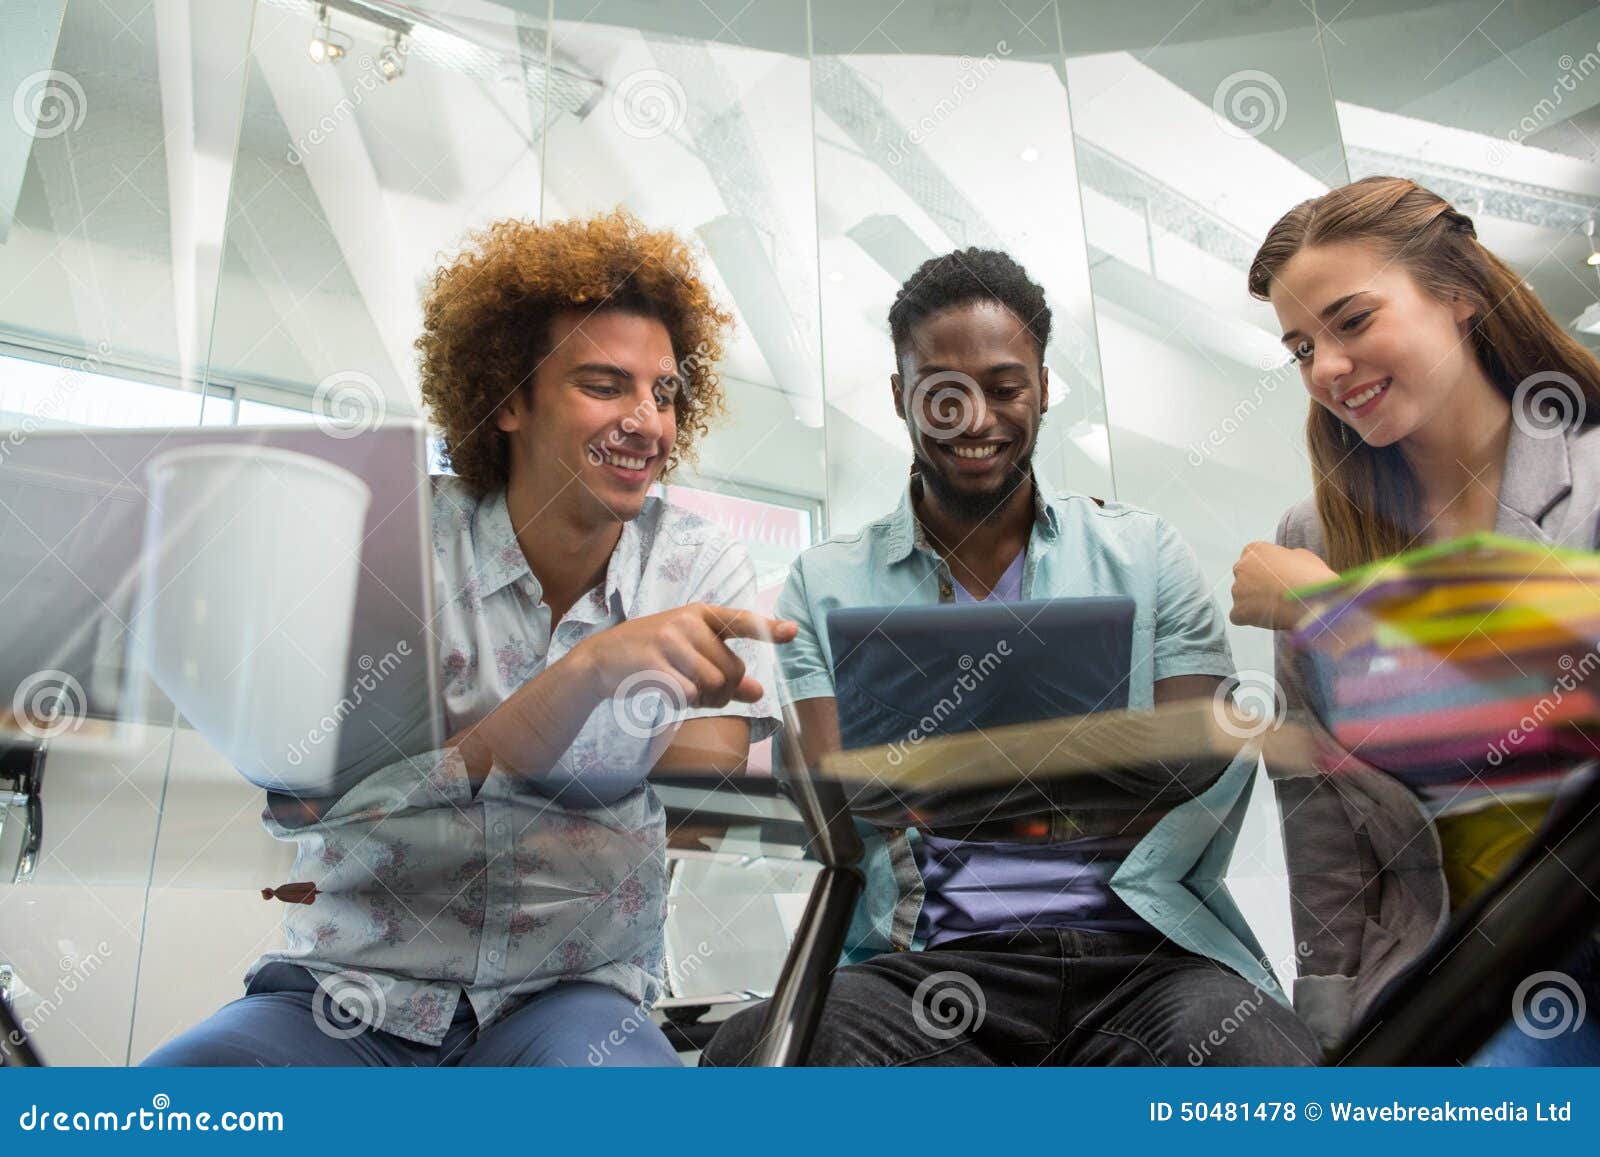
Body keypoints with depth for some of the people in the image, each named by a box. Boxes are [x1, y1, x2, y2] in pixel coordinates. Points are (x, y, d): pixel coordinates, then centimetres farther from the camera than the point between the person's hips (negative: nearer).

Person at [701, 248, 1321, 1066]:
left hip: (1144, 951, 1)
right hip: (932, 963, 0)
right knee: (753, 1048, -31)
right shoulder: (827, 585, 10)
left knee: (1254, 1052, -34)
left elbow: (1204, 795, 4)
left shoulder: (1145, 556, 12)